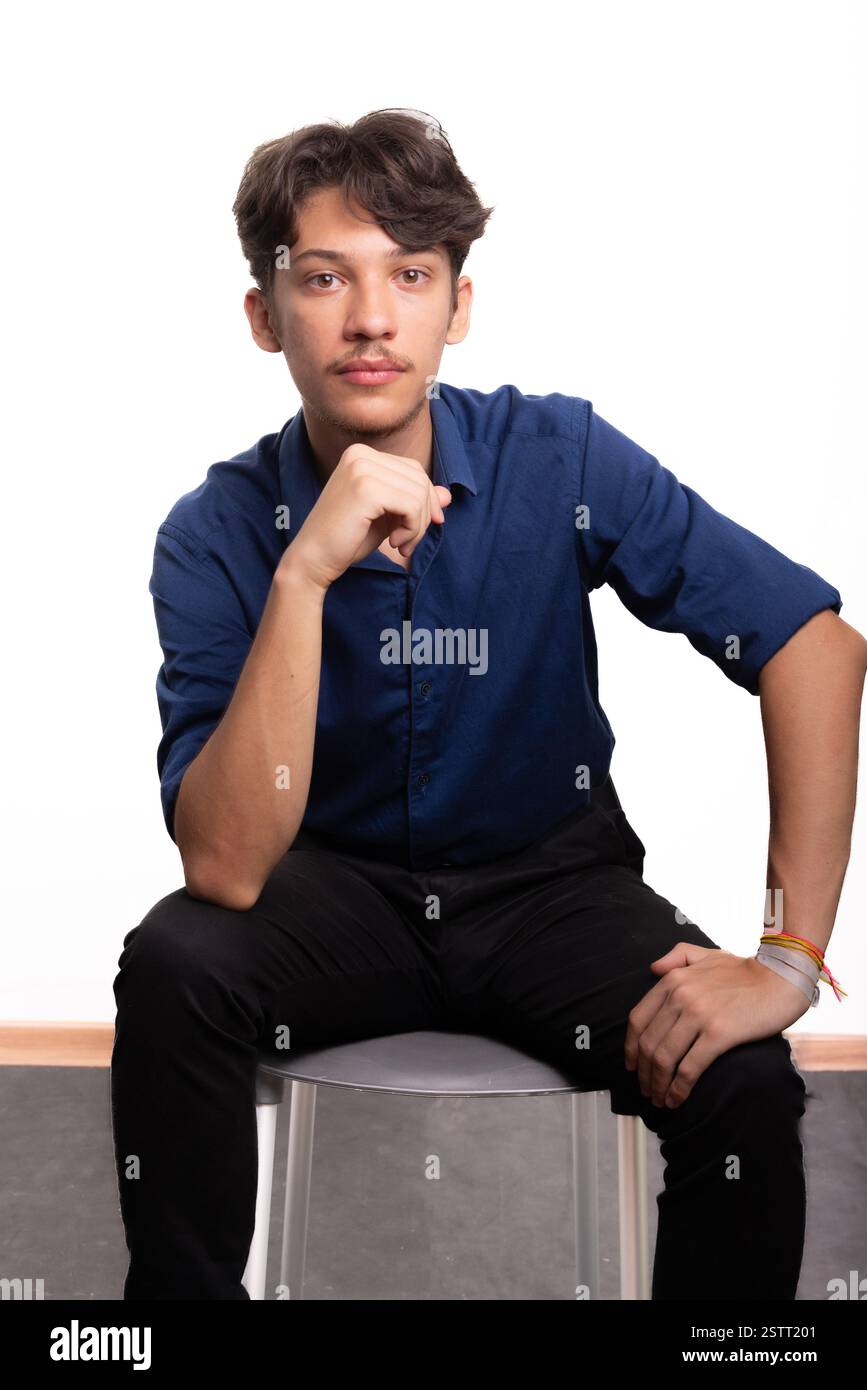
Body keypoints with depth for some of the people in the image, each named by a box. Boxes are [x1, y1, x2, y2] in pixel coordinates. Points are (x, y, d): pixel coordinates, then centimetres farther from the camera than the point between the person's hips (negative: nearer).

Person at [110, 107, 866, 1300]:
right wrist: (306, 575, -35)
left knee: (743, 1080, -26)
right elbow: (227, 871, -25)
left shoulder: (560, 460, -15)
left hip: (551, 878, 0)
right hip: (339, 881, 0)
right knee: (173, 969, -29)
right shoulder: (216, 534, -15)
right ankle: (184, 1292, -6)